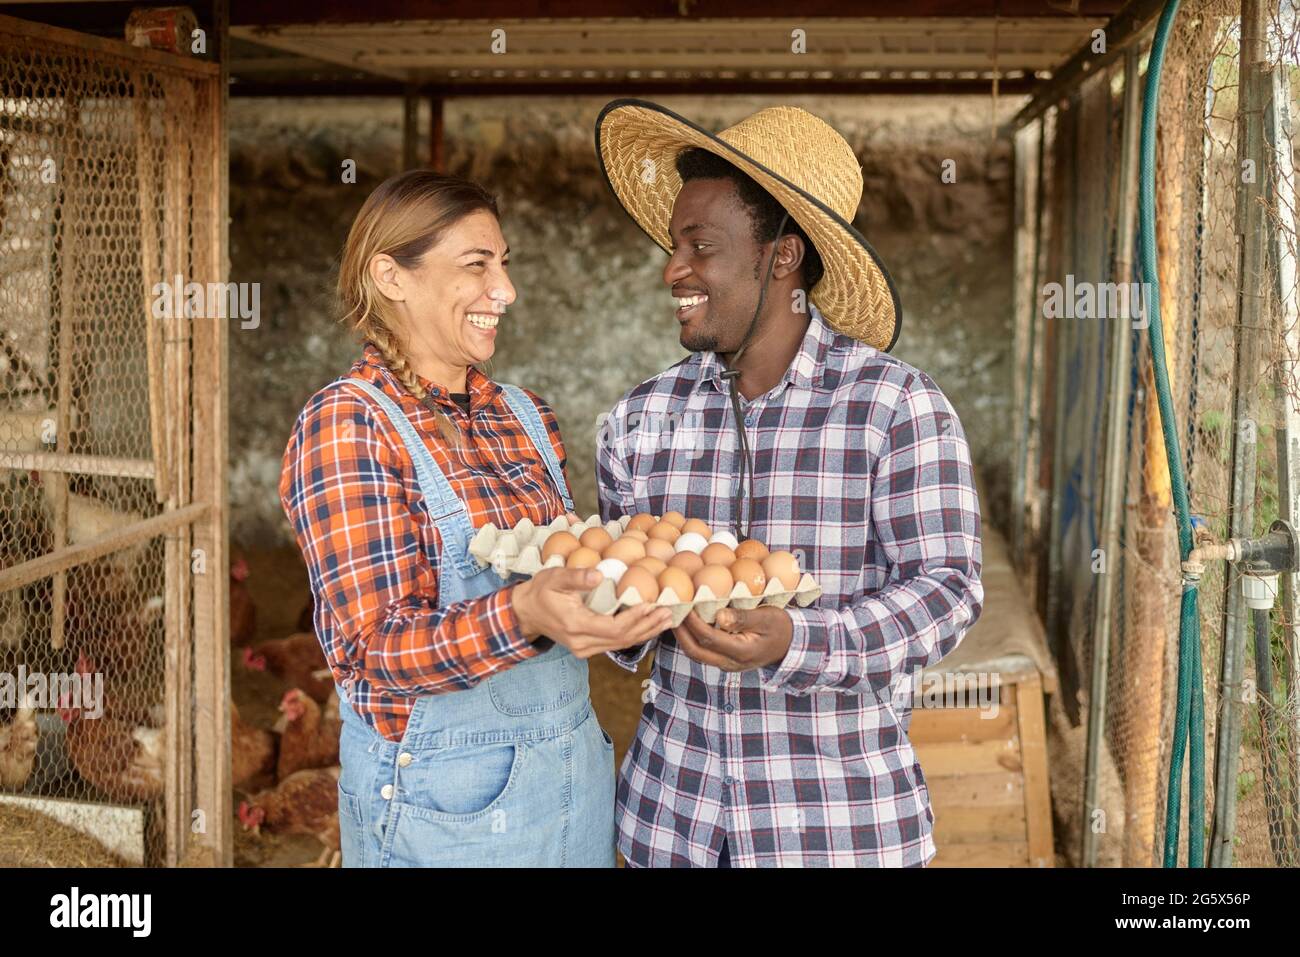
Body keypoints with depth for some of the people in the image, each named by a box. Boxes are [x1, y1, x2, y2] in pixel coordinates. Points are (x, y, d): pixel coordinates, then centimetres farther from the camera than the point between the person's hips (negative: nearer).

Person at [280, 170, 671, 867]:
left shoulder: (524, 416, 8)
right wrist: (523, 614, -36)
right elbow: (373, 650, -19)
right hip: (445, 799, -6)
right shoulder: (346, 423, -13)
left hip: (577, 769, 6)